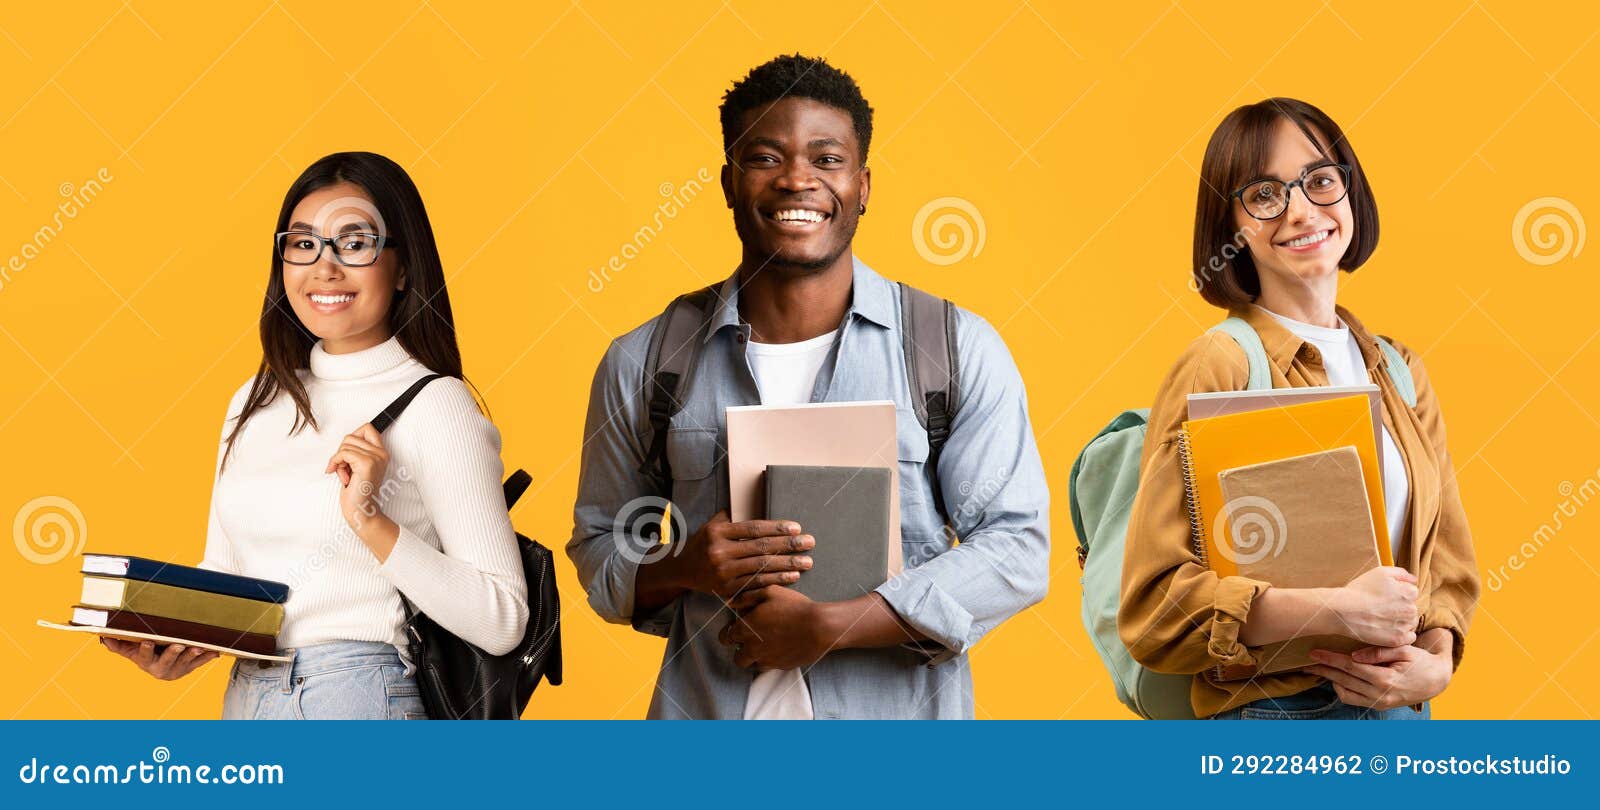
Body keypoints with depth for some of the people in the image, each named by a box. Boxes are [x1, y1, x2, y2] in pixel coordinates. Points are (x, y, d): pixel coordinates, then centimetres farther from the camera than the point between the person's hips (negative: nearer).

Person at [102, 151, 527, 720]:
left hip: (361, 703, -6)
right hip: (242, 699, 6)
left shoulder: (434, 405, -10)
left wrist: (371, 523, -22)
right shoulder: (256, 402, 11)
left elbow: (500, 624, -15)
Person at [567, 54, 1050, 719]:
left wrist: (828, 625, -17)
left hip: (899, 712, -1)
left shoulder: (961, 350, -4)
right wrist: (682, 568, -14)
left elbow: (1016, 546, -9)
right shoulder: (642, 364, 1)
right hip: (706, 711, 1)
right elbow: (598, 545, 8)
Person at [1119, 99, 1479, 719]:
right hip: (1273, 713, -5)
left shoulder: (1400, 371, 7)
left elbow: (1445, 558, 12)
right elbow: (1155, 602, -17)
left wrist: (1434, 662, -8)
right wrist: (1337, 610, -24)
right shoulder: (1216, 369, -12)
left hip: (1402, 709, 6)